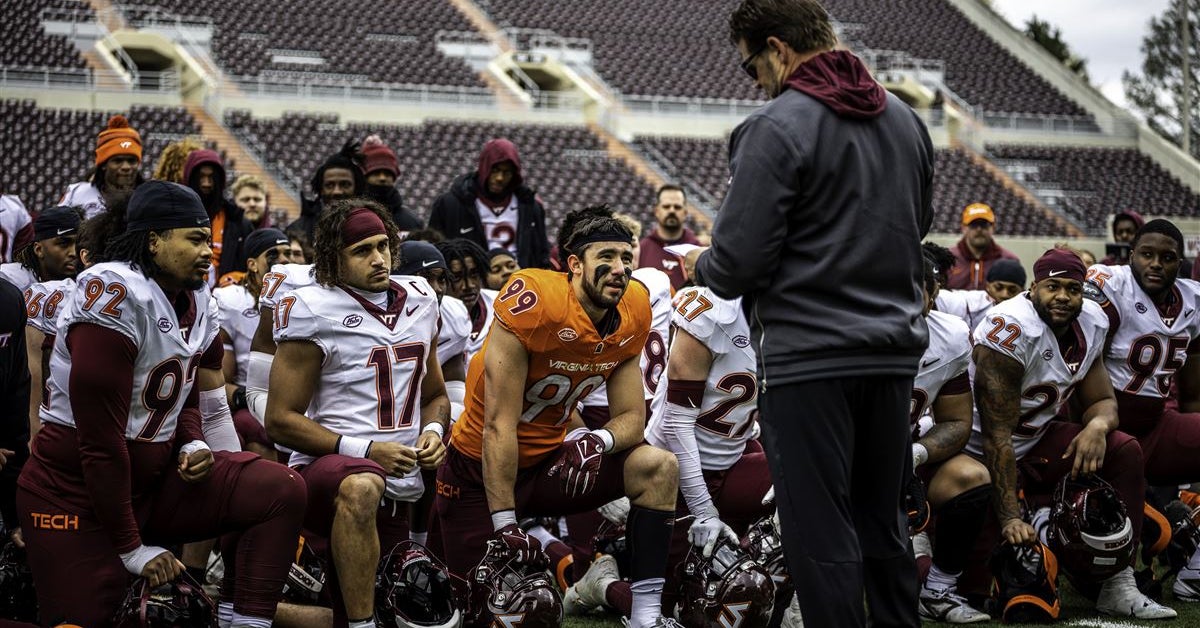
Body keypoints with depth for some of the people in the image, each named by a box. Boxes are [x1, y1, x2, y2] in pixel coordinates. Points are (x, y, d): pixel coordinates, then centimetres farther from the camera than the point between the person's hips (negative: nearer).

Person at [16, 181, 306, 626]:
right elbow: (100, 439, -21)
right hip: (77, 493, -7)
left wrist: (193, 443, -3)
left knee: (280, 490, -11)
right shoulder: (117, 295, -21)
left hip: (155, 480, 7)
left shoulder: (196, 301, 6)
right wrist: (131, 549, -16)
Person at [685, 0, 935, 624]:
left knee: (820, 536, -2)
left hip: (808, 357, -7)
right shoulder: (905, 120, 10)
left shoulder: (776, 128, -13)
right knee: (882, 523, 16)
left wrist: (699, 267, 5)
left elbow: (738, 262, -15)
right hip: (894, 348, 7)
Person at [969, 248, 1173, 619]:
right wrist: (1010, 519, -30)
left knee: (1124, 452, -9)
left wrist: (1097, 426, -21)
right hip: (981, 455, -7)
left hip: (1035, 441, 7)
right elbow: (997, 435, -26)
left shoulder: (1091, 325, -1)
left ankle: (1118, 586, -10)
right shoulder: (1012, 331, -25)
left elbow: (1102, 401, 7)